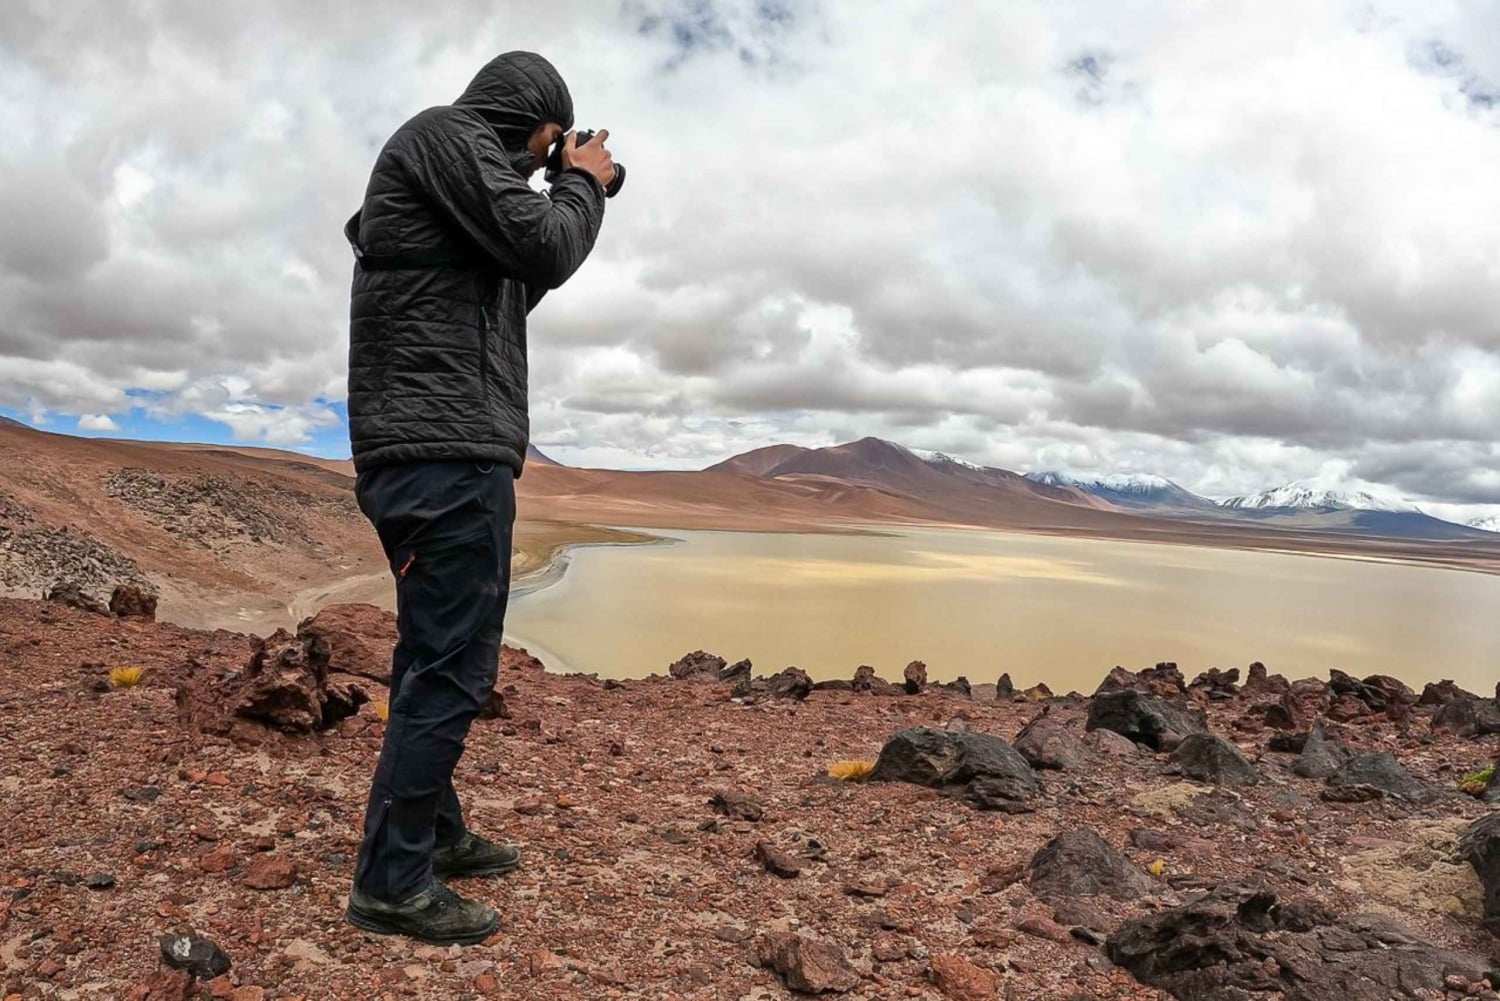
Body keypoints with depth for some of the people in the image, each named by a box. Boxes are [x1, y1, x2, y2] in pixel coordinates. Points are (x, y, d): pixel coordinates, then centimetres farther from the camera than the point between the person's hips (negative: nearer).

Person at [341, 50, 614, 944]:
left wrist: (571, 199, 24)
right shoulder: (447, 135, -3)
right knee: (450, 669, -7)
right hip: (448, 452, -11)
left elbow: (513, 283, 29)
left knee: (440, 660, 16)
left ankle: (437, 835, 29)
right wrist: (585, 186, 8)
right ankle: (392, 884, 1)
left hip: (442, 452, 11)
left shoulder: (455, 159, 26)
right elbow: (543, 247, -11)